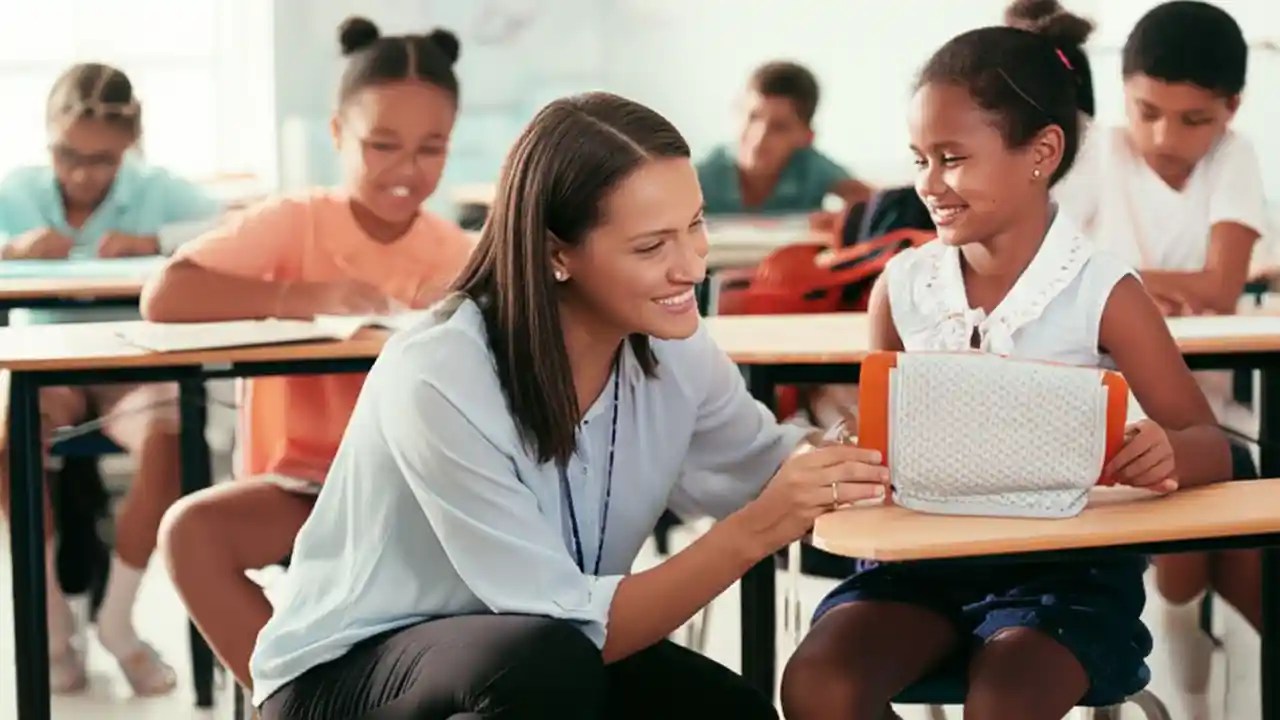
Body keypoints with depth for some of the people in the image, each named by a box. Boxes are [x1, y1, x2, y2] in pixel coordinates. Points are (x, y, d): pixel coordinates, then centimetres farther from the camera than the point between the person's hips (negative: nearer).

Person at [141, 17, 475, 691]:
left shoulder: (458, 254, 2)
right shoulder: (296, 221, -6)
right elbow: (163, 297, -19)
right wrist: (304, 296, -28)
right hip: (306, 481, -1)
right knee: (191, 529, -29)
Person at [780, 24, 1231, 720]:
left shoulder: (1102, 294, -8)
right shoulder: (901, 288, 2)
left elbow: (1211, 448, -6)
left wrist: (1164, 454, -31)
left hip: (1064, 560, -3)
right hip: (925, 550, 4)